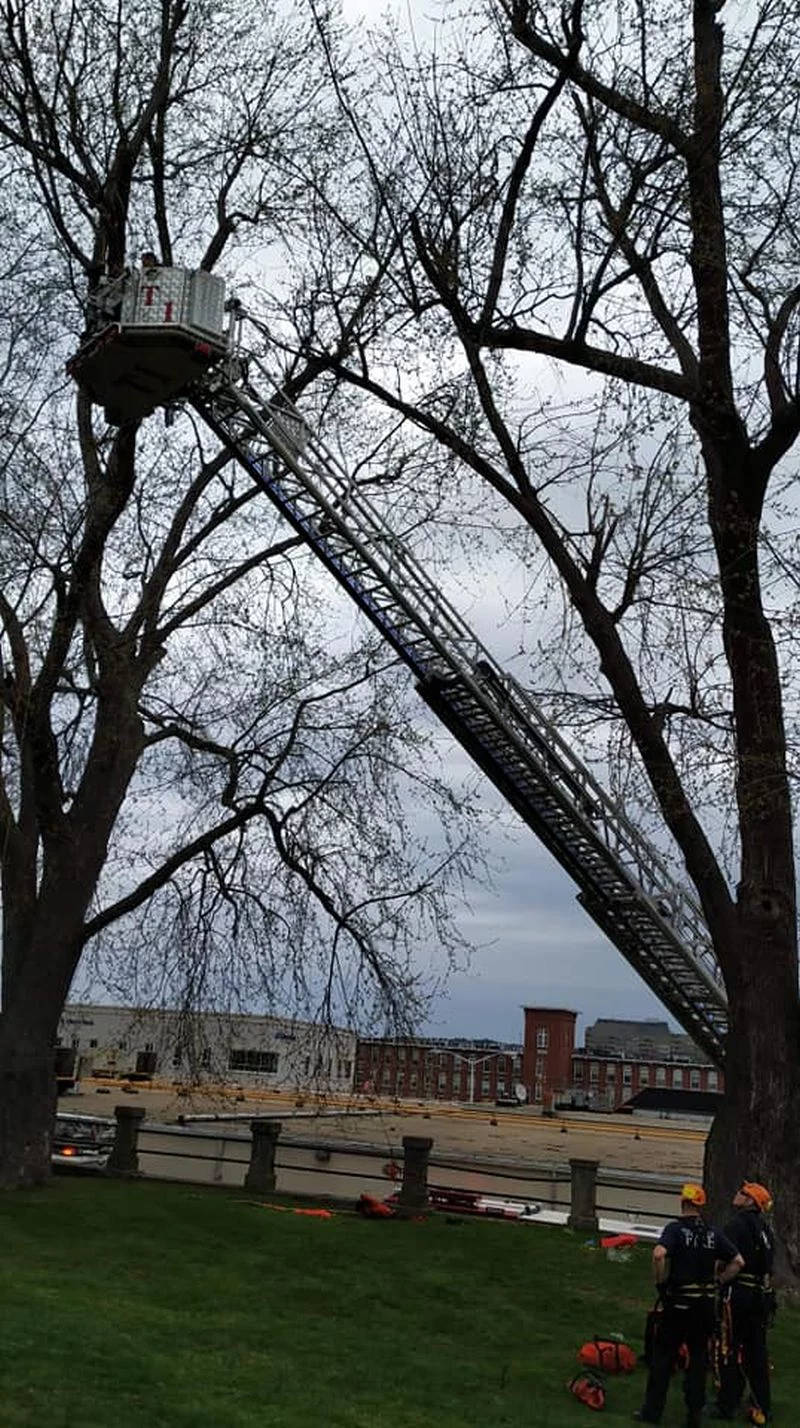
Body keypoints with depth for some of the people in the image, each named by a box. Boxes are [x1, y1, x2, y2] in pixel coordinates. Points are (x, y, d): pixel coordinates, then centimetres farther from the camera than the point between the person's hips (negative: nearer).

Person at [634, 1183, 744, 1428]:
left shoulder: (675, 1229, -11)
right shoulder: (713, 1233, 4)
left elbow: (659, 1254, -28)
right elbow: (738, 1262, 4)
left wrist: (661, 1282, -13)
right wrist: (717, 1282, 8)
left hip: (678, 1302, -4)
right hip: (706, 1303, 4)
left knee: (663, 1357, 6)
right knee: (699, 1357, 13)